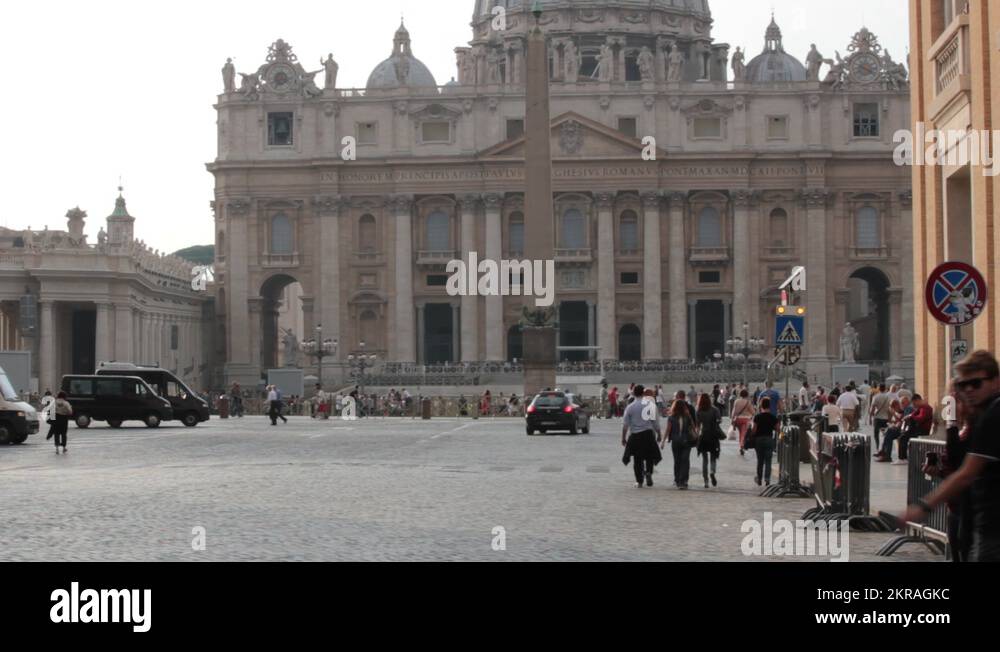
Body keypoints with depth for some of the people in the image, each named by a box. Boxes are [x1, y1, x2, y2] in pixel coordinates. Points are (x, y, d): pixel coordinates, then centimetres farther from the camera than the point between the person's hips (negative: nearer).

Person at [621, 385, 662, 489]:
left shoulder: (630, 407, -3)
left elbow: (625, 425, -3)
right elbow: (656, 422, 2)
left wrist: (623, 438, 5)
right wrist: (658, 434, 14)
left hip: (635, 436, 0)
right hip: (648, 434, 0)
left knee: (637, 459, 9)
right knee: (650, 456, 16)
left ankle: (639, 481, 10)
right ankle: (648, 472, -9)